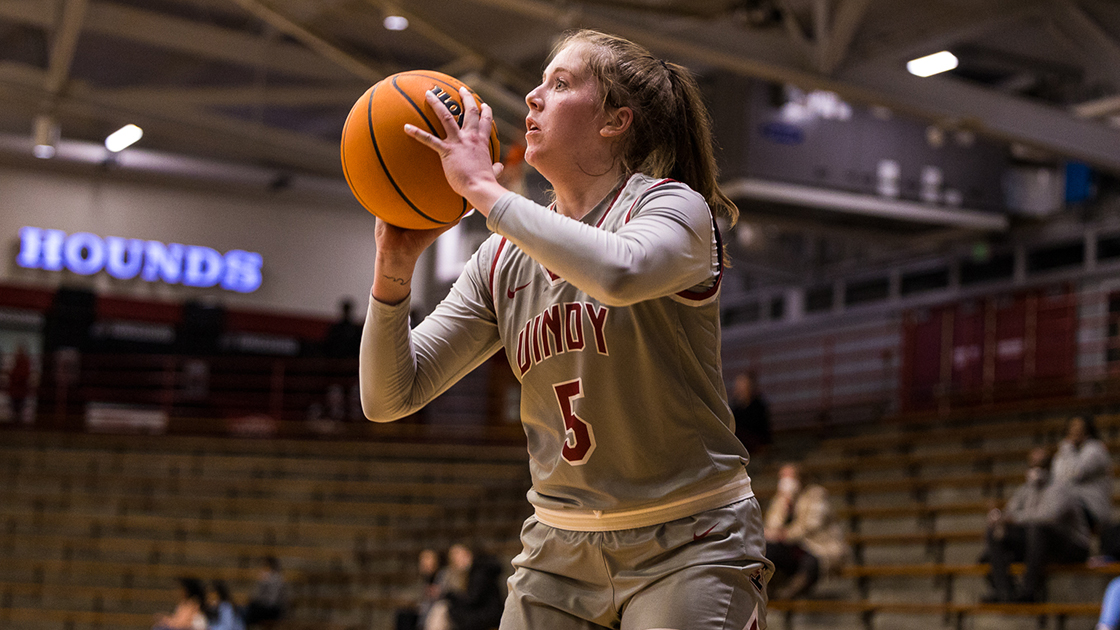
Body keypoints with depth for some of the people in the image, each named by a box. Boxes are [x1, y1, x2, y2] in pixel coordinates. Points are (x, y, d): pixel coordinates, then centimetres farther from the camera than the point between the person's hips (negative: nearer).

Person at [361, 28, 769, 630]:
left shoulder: (673, 207, -9)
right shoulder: (504, 259, 5)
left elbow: (620, 273, -35)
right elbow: (389, 395, 3)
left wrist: (483, 189, -26)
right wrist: (394, 266, -12)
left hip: (687, 542, -5)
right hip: (559, 548, 5)